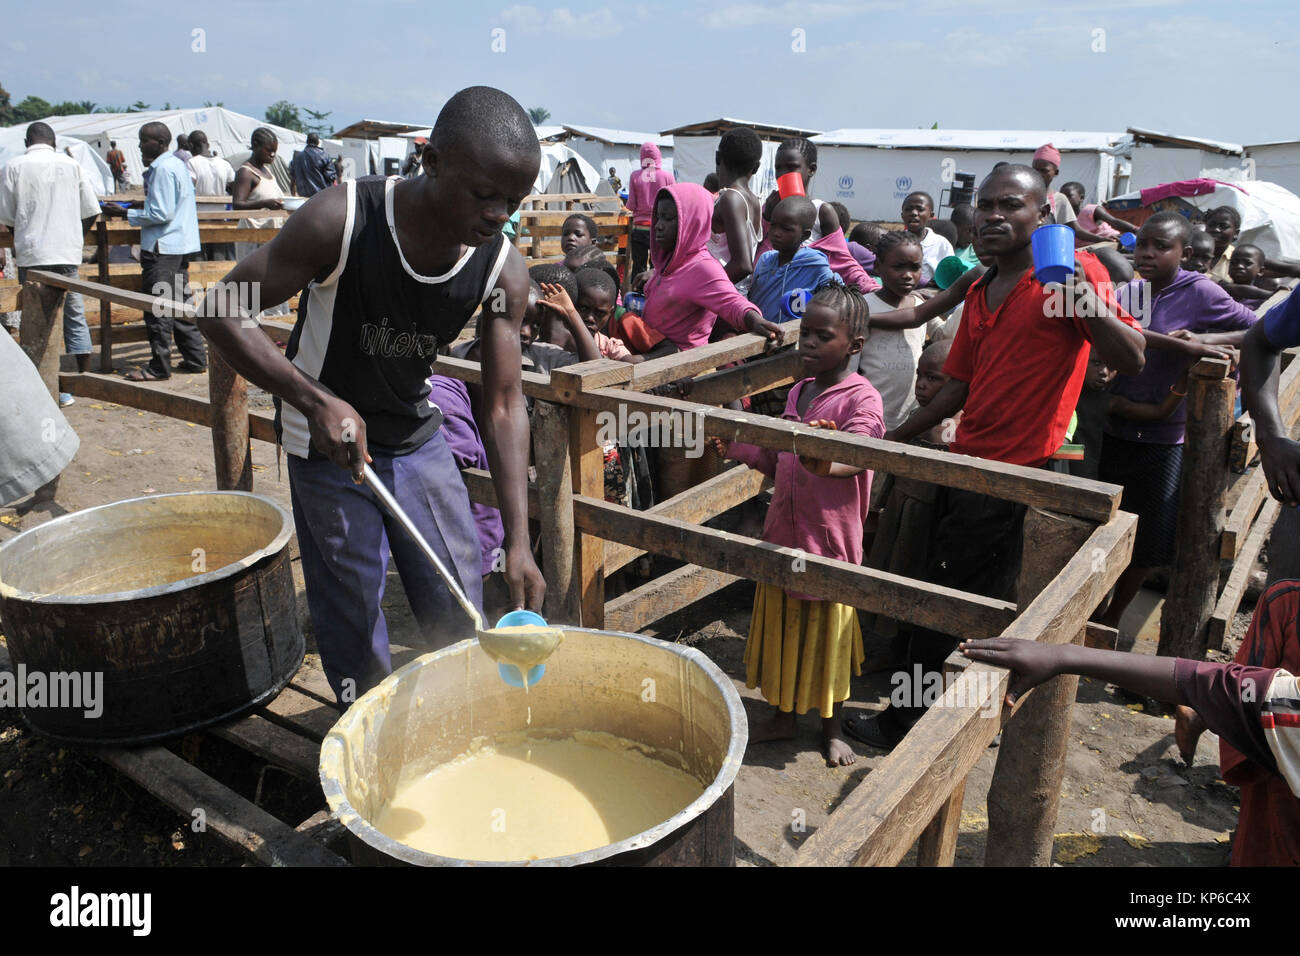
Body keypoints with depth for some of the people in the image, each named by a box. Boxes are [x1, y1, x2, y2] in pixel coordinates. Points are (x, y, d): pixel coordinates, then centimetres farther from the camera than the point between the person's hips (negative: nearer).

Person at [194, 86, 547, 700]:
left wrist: (518, 542, -21)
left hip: (417, 436, 4)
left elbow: (504, 406, -14)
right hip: (326, 442, -3)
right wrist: (318, 400, -32)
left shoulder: (504, 270, -16)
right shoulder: (342, 220, -27)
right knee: (353, 621, 3)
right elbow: (223, 311, -20)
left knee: (459, 609, 9)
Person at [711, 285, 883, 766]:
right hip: (783, 531, 7)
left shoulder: (861, 398, -13)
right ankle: (783, 716, 35)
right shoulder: (798, 392, 9)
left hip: (830, 538, -6)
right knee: (781, 626, 16)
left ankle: (833, 730, 28)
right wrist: (737, 448, -2)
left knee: (830, 632, 9)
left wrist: (826, 461, -51)